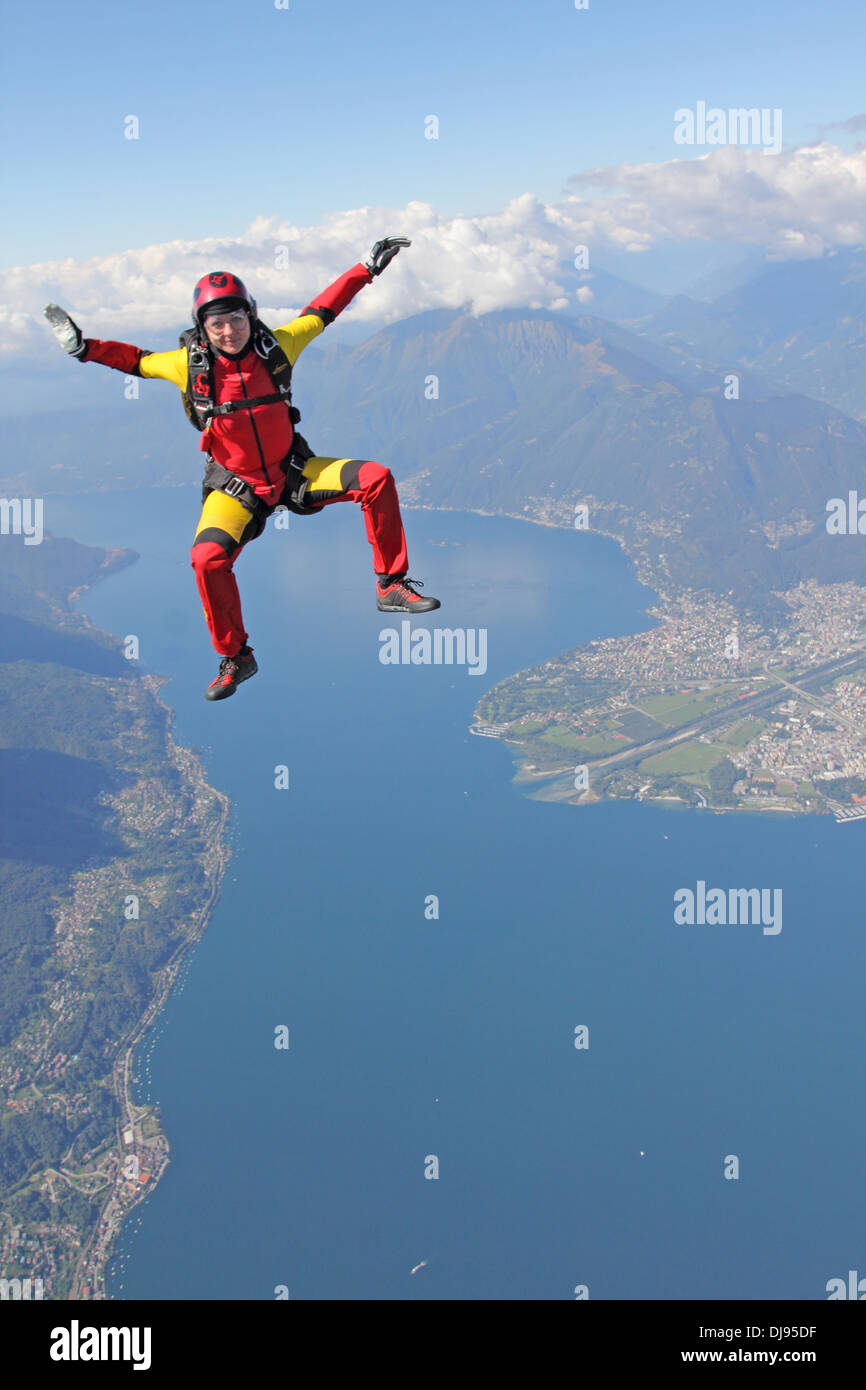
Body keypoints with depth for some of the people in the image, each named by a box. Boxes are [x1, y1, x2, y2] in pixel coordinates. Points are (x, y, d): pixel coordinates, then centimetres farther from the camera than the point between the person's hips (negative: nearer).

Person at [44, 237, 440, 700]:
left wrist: (369, 267, 5)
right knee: (207, 559, -24)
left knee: (375, 479, -17)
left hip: (294, 470, 2)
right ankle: (236, 658, -1)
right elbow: (136, 359, 6)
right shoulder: (187, 364, -11)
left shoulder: (276, 347, -9)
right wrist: (84, 347, -7)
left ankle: (391, 586, -4)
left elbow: (321, 311, 4)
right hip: (236, 485, -1)